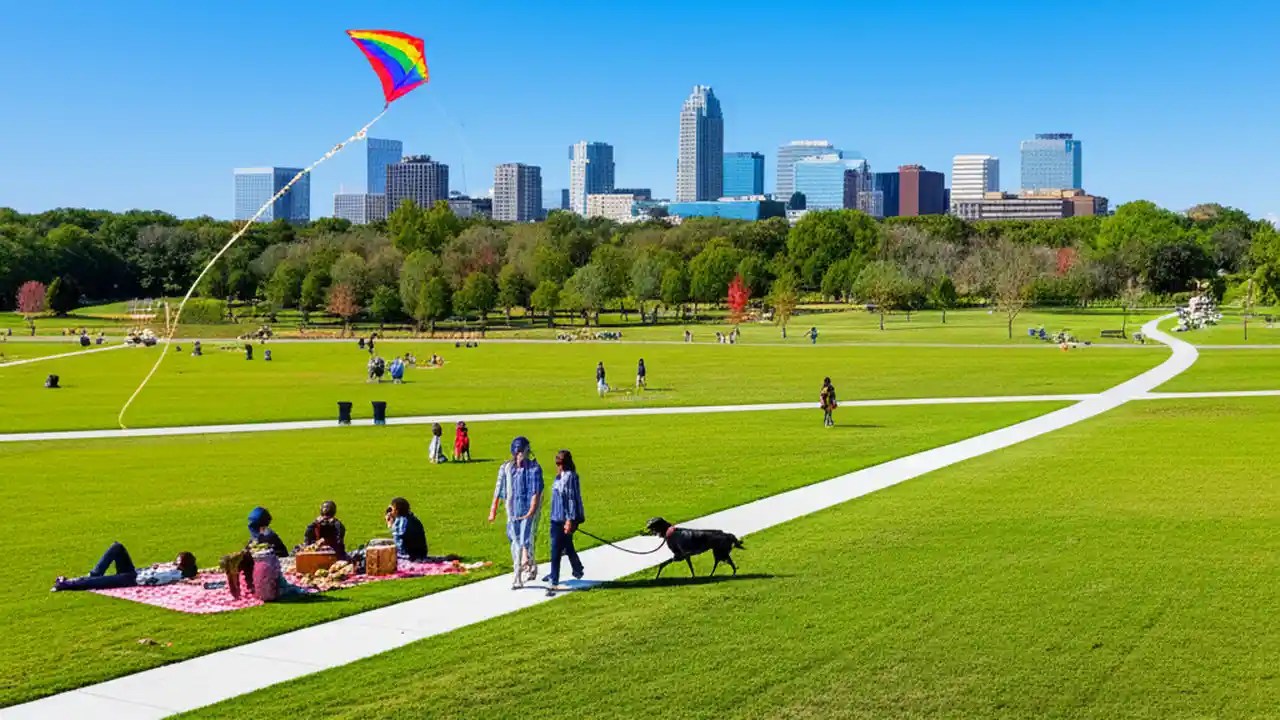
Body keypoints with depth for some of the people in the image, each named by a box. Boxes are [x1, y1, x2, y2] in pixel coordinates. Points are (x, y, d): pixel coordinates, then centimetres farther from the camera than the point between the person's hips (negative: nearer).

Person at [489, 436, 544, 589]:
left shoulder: (534, 469, -8)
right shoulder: (506, 468, 1)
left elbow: (536, 493, -12)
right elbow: (498, 490, 7)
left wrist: (531, 512, -20)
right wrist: (493, 510, 7)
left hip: (528, 511, -4)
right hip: (513, 511, 4)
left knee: (525, 541, -9)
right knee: (516, 542, 10)